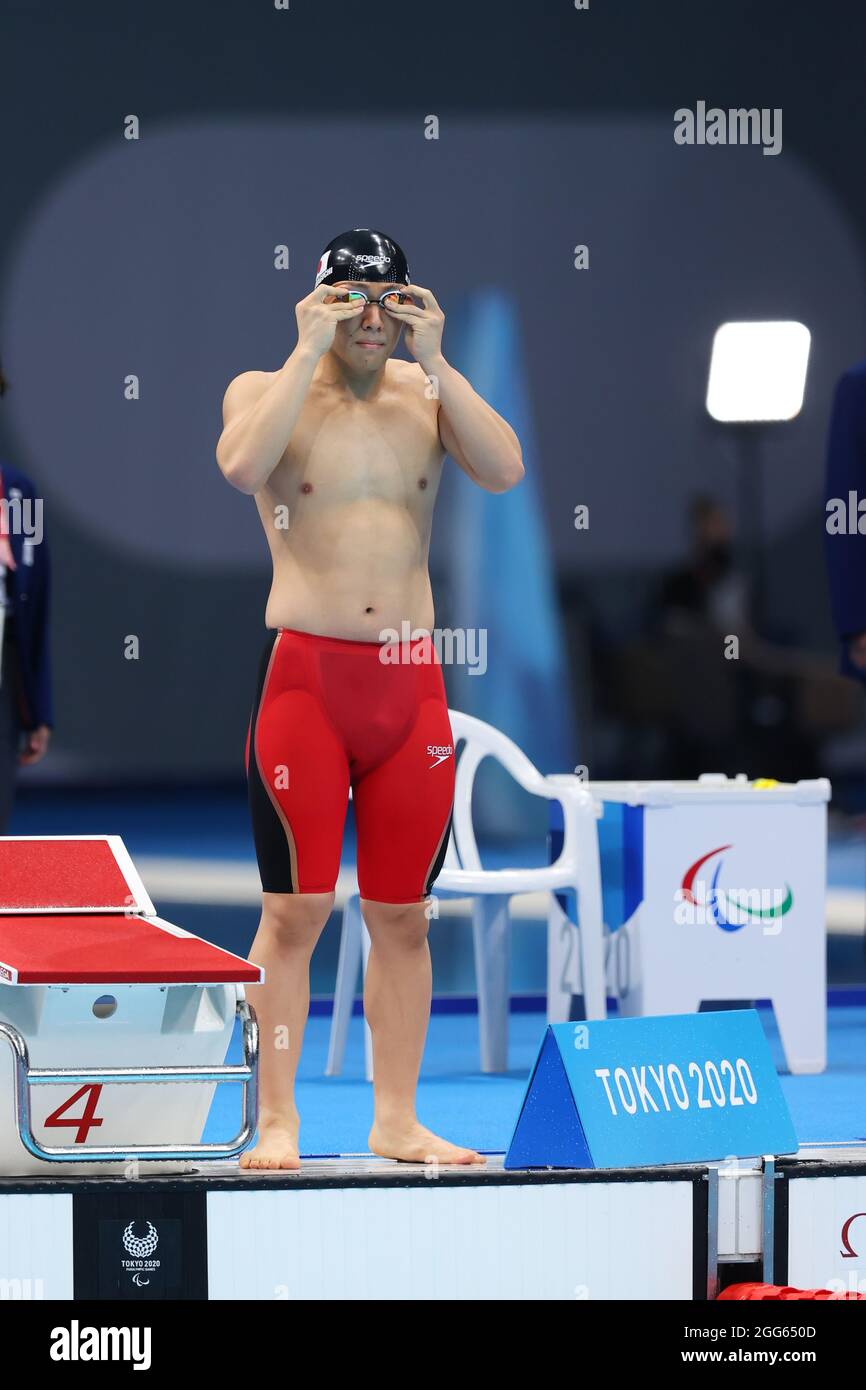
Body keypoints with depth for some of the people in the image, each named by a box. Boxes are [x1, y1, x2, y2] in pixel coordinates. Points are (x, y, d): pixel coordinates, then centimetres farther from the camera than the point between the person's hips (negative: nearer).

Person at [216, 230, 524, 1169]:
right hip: (305, 670, -3)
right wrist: (310, 352, -15)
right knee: (295, 909, -5)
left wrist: (435, 360, -9)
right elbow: (243, 466, -20)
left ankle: (396, 1120, 13)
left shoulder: (427, 394, 10)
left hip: (410, 677, 3)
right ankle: (276, 1124, -1)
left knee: (402, 913, 6)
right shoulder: (268, 391, 3)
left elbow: (504, 471, -7)